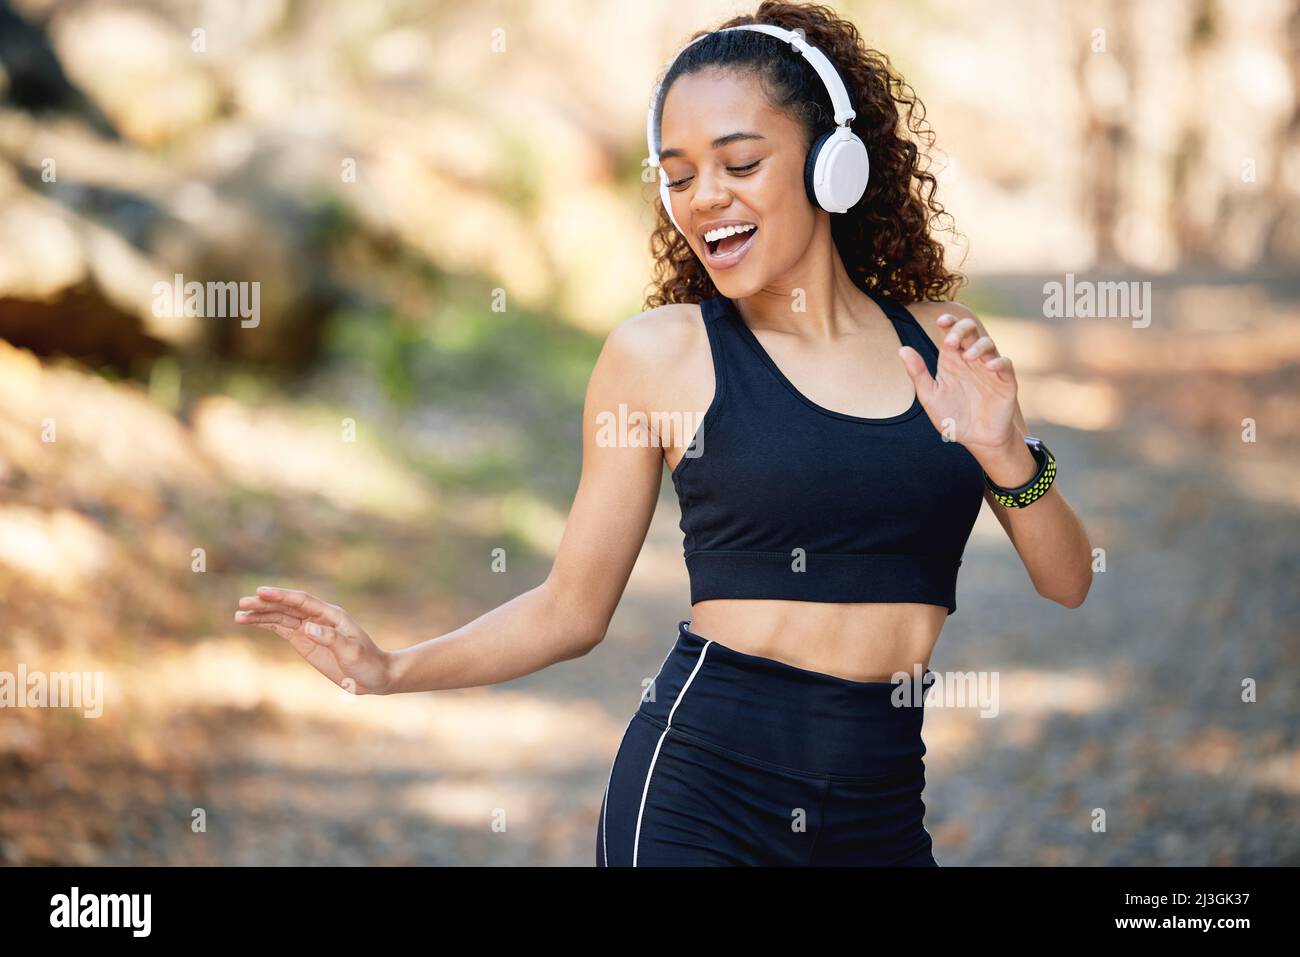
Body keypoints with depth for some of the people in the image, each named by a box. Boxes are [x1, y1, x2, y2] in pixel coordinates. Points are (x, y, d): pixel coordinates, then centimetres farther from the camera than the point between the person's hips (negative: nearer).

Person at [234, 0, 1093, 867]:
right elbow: (573, 607, 3)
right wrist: (392, 670, -8)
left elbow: (1068, 586, 6)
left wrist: (1005, 455, -11)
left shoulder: (940, 344, 5)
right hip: (703, 793, -3)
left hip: (885, 802, 3)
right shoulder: (660, 353, -2)